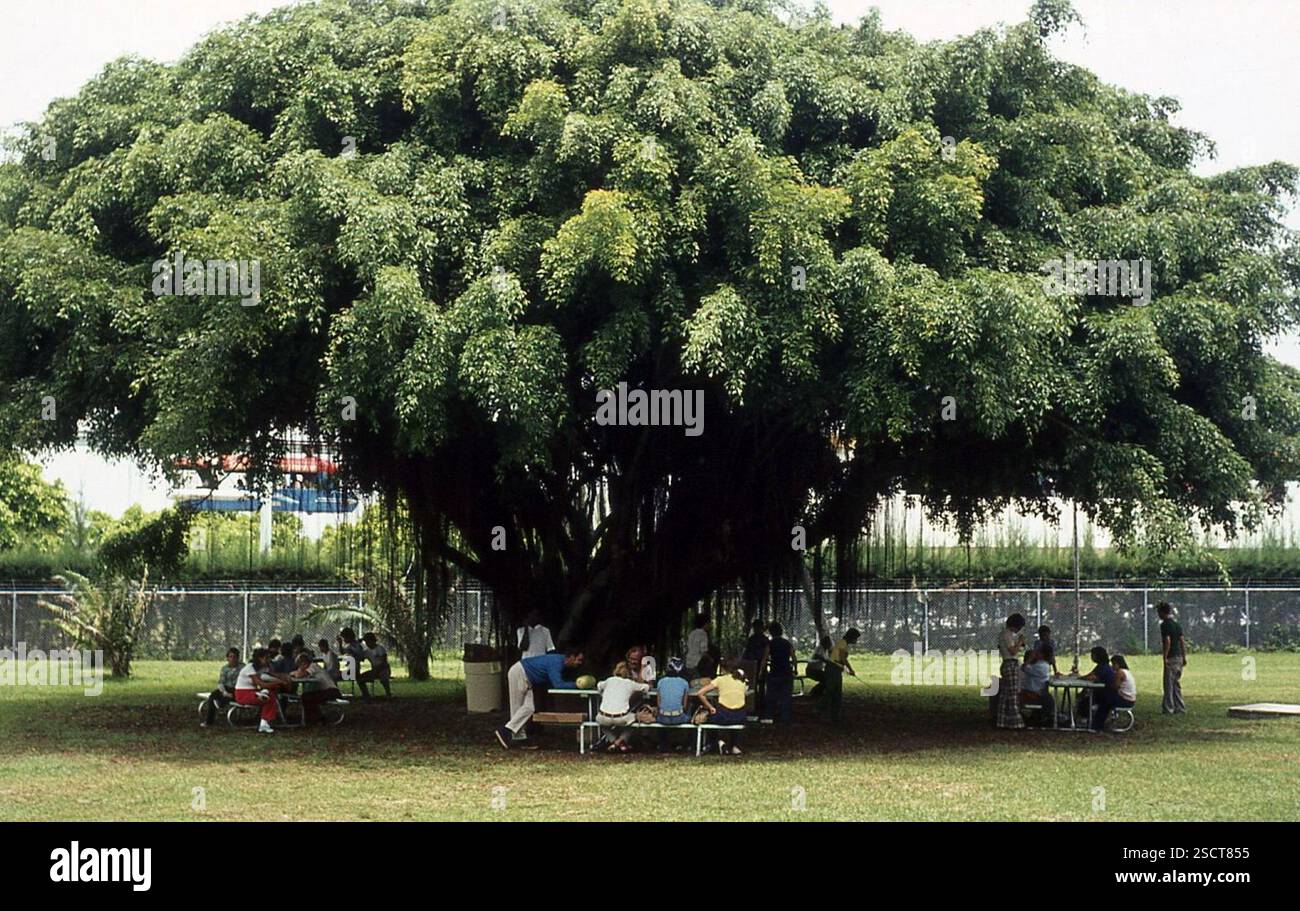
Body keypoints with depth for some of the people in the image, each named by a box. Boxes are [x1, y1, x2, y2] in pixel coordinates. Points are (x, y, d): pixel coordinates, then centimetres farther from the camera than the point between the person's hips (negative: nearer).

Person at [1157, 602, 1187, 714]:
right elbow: (1182, 641, 14)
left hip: (1171, 658, -8)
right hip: (1179, 657, 8)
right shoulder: (1177, 624, 15)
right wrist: (1184, 657, 17)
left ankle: (1168, 709, -2)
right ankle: (1180, 708, 13)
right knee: (1177, 684, 13)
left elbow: (1167, 641, -21)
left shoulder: (1165, 624, -11)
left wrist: (1165, 657, -18)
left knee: (1169, 684, -4)